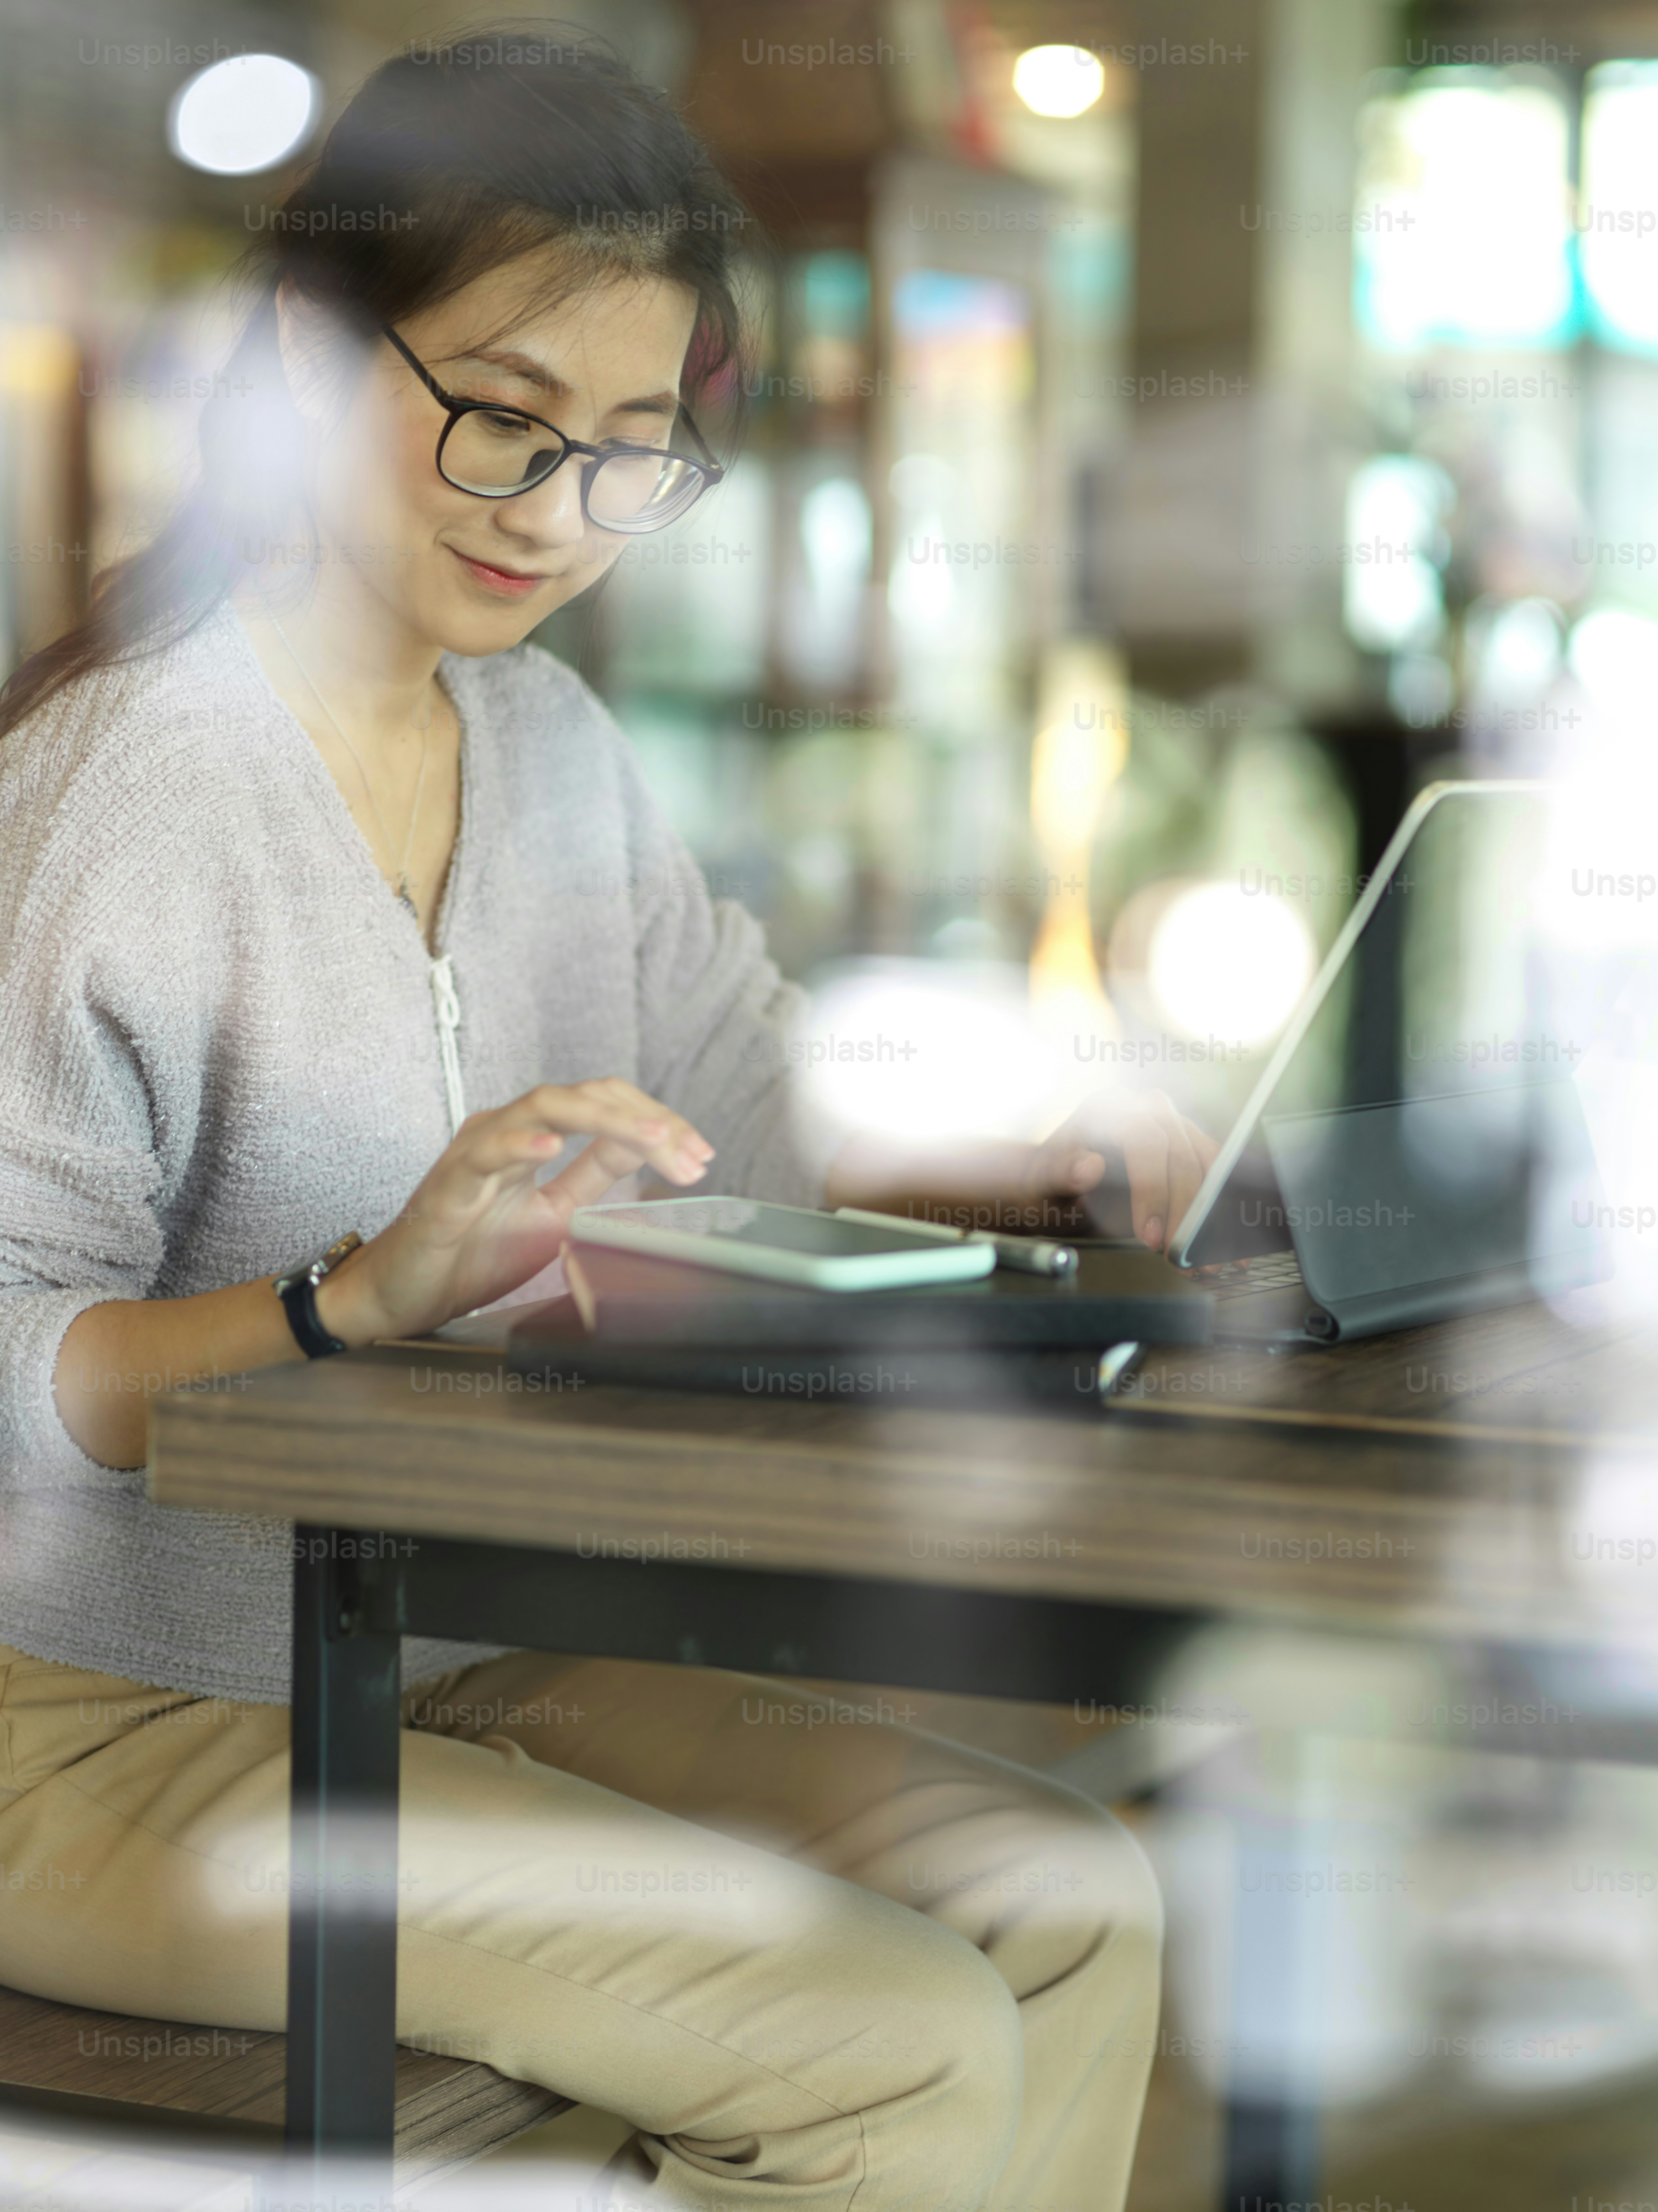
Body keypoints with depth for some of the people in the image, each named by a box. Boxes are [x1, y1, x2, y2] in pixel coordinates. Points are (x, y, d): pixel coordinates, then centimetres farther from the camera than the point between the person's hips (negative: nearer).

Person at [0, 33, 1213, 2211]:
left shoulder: (550, 744, 7)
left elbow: (763, 1112, 14)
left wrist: (1051, 1146, -3)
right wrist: (364, 1295, -37)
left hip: (449, 1661, 8)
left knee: (1071, 1907, -2)